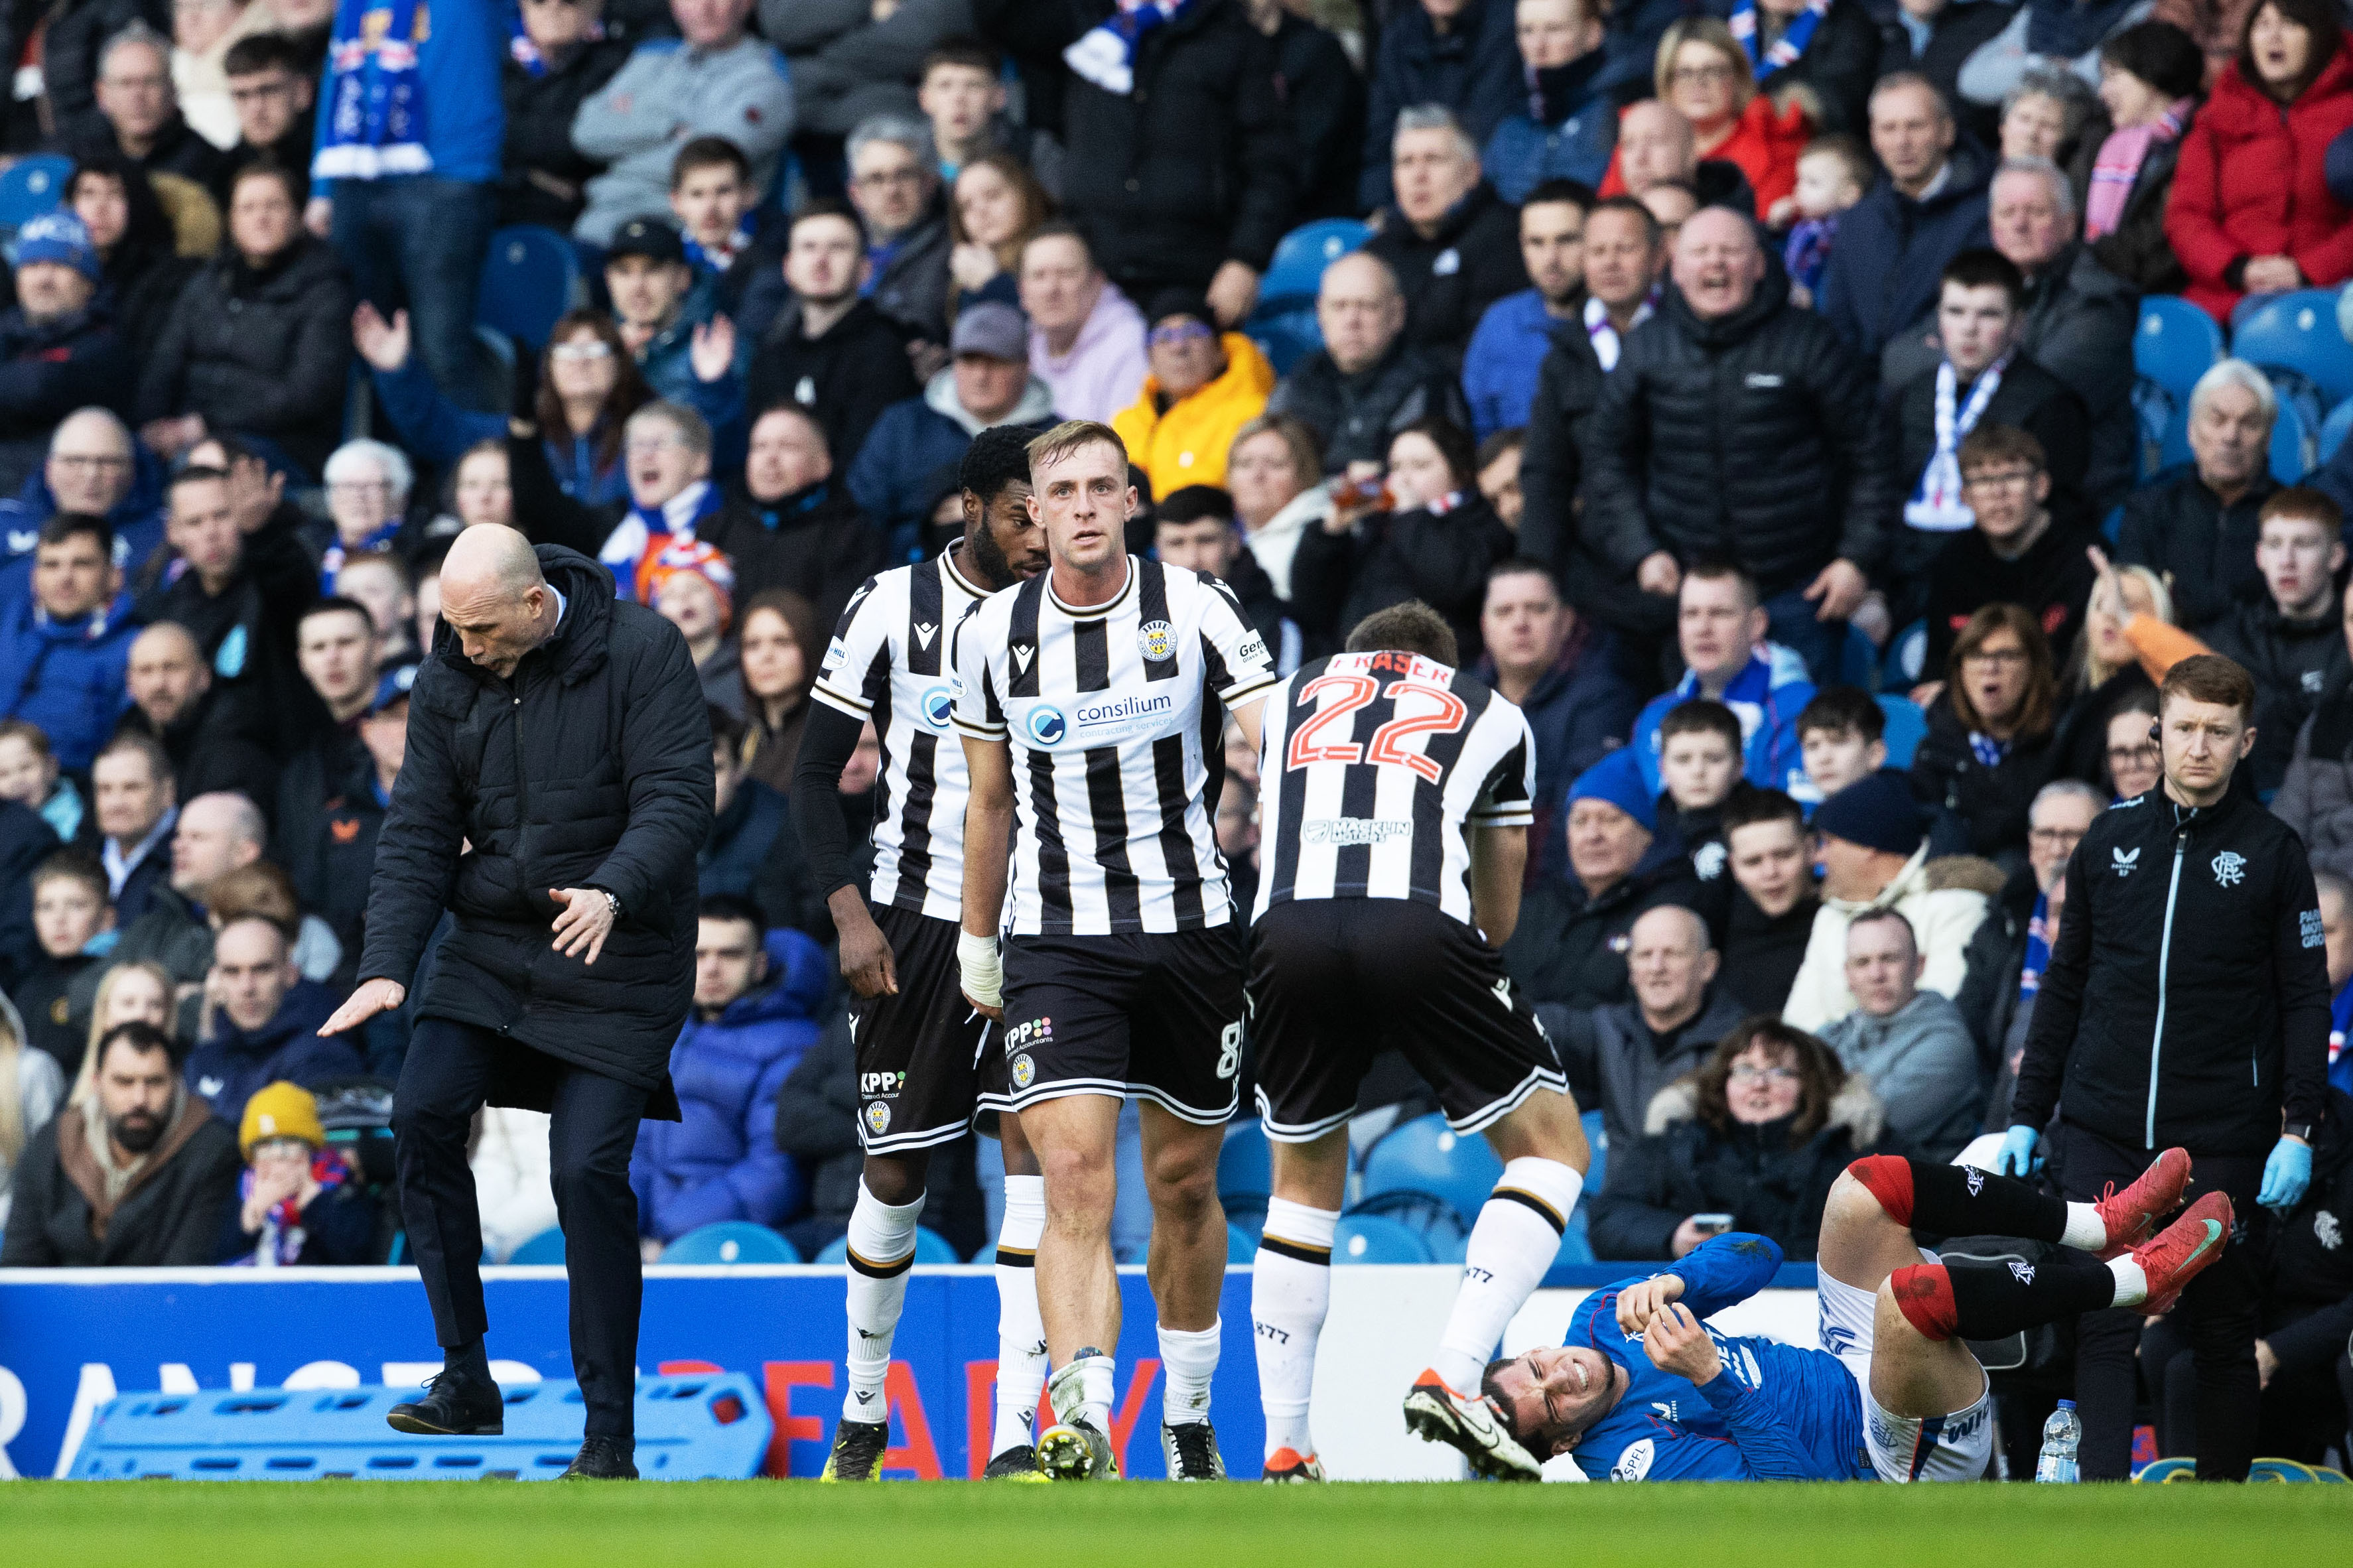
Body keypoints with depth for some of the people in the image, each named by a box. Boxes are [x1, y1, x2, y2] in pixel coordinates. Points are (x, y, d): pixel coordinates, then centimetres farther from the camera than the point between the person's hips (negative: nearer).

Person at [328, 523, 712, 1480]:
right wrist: (386, 964, -11)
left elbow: (677, 798, -16)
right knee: (424, 1112, -15)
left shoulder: (641, 651, -10)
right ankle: (465, 1376, -5)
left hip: (615, 962, -4)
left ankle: (610, 1430, -3)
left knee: (588, 1168, -12)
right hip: (488, 946, 4)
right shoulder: (448, 685, 3)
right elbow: (417, 833, 3)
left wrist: (612, 891, -34)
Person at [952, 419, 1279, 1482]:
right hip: (1055, 937, 0)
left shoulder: (1192, 611, -4)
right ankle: (1081, 1431, -28)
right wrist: (978, 948, 18)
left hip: (1190, 927, 0)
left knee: (1184, 1183, 11)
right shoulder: (994, 634, 2)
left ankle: (1187, 1416, 31)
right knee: (1074, 1176, -16)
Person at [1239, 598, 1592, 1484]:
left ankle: (1284, 1447, 18)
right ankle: (1453, 1376, -4)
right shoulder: (1492, 715, 29)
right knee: (1552, 1146, 14)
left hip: (1288, 929, 2)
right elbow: (1500, 915, 35)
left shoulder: (1290, 696, 32)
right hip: (1420, 927, -2)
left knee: (1304, 1180, 22)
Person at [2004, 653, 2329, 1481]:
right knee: (2101, 1327, -5)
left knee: (2222, 1333, 5)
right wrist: (2027, 1116, 12)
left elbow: (2306, 1000, 0)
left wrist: (2299, 1131, -9)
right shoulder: (2110, 840, 10)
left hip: (2222, 1139, -2)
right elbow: (2065, 986, 15)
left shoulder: (2271, 852, 2)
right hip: (2102, 1134, 2)